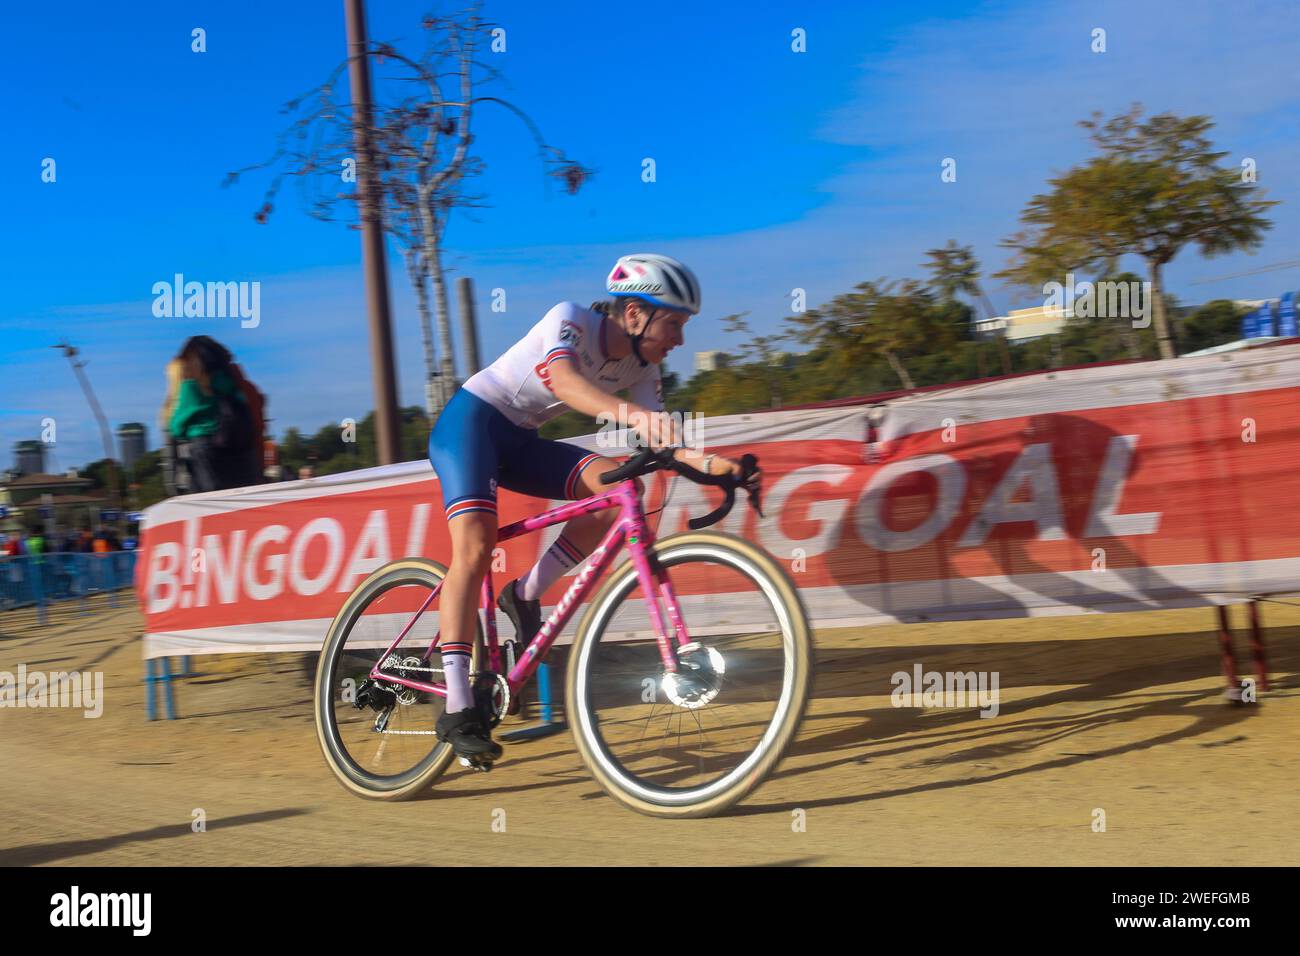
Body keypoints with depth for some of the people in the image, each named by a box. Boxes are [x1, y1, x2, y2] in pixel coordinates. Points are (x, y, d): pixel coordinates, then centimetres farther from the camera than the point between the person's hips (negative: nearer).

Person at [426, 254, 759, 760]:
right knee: (474, 548, -25)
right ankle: (457, 709, -25)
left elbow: (657, 441, -8)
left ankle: (526, 594, -6)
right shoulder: (571, 319, -20)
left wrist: (706, 462, -28)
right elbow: (564, 380, -40)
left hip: (518, 441, 7)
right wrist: (629, 412, -57)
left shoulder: (641, 368, 0)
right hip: (470, 420, -7)